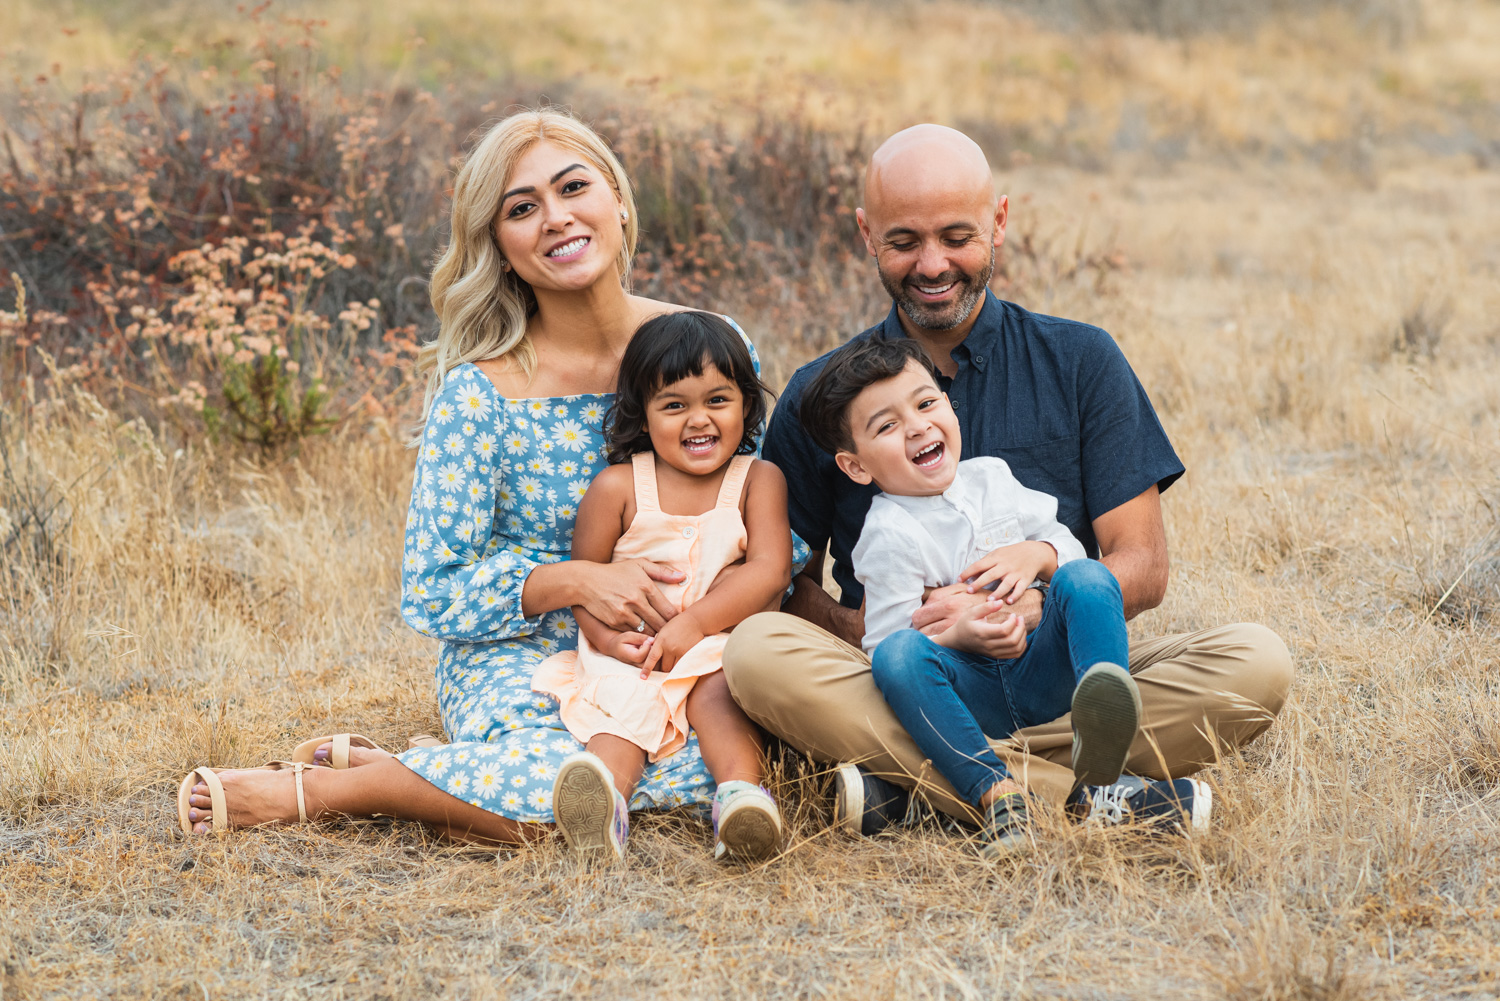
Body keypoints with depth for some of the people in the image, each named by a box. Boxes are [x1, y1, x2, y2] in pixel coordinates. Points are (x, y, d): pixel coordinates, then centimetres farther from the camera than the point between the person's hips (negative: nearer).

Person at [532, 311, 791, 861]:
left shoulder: (758, 480, 4)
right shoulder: (617, 487, 3)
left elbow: (769, 571, -8)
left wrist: (692, 625, -19)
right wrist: (612, 640, -16)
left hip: (719, 644, 0)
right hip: (631, 653, 0)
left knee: (716, 691, -31)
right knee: (626, 701, -29)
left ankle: (740, 789, -52)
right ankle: (607, 794, -56)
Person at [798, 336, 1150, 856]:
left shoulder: (990, 477, 11)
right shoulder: (889, 535, -6)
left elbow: (1069, 547, 17)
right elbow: (887, 643, -11)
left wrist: (1038, 554, -7)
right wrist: (957, 637, -28)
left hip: (1041, 674, 4)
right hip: (971, 692, -4)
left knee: (1085, 577, -22)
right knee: (900, 655, -33)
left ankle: (1099, 731, -49)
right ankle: (993, 791, -44)